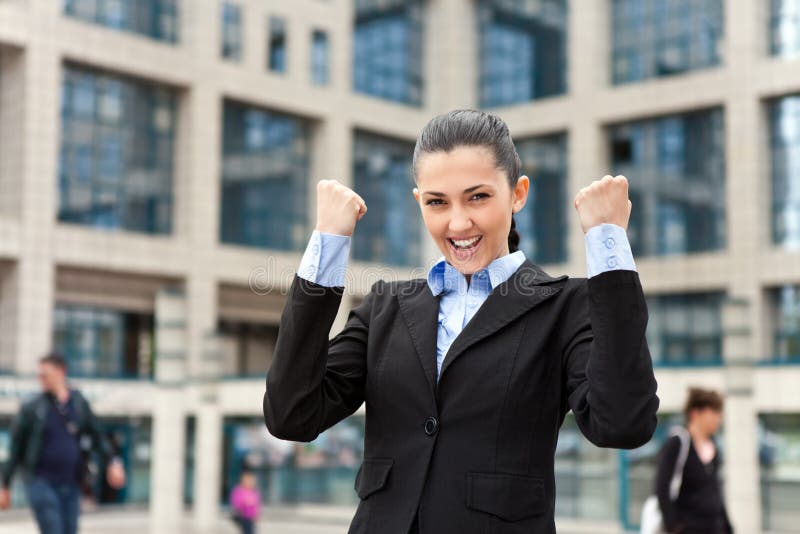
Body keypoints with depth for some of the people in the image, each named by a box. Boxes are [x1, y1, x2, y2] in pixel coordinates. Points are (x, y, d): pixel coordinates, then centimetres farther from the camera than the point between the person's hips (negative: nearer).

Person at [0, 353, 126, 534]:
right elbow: (15, 449, 3)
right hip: (41, 482, -3)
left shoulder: (79, 404, 5)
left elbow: (97, 437, 12)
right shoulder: (31, 408, -3)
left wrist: (112, 462, -3)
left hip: (70, 485, 4)